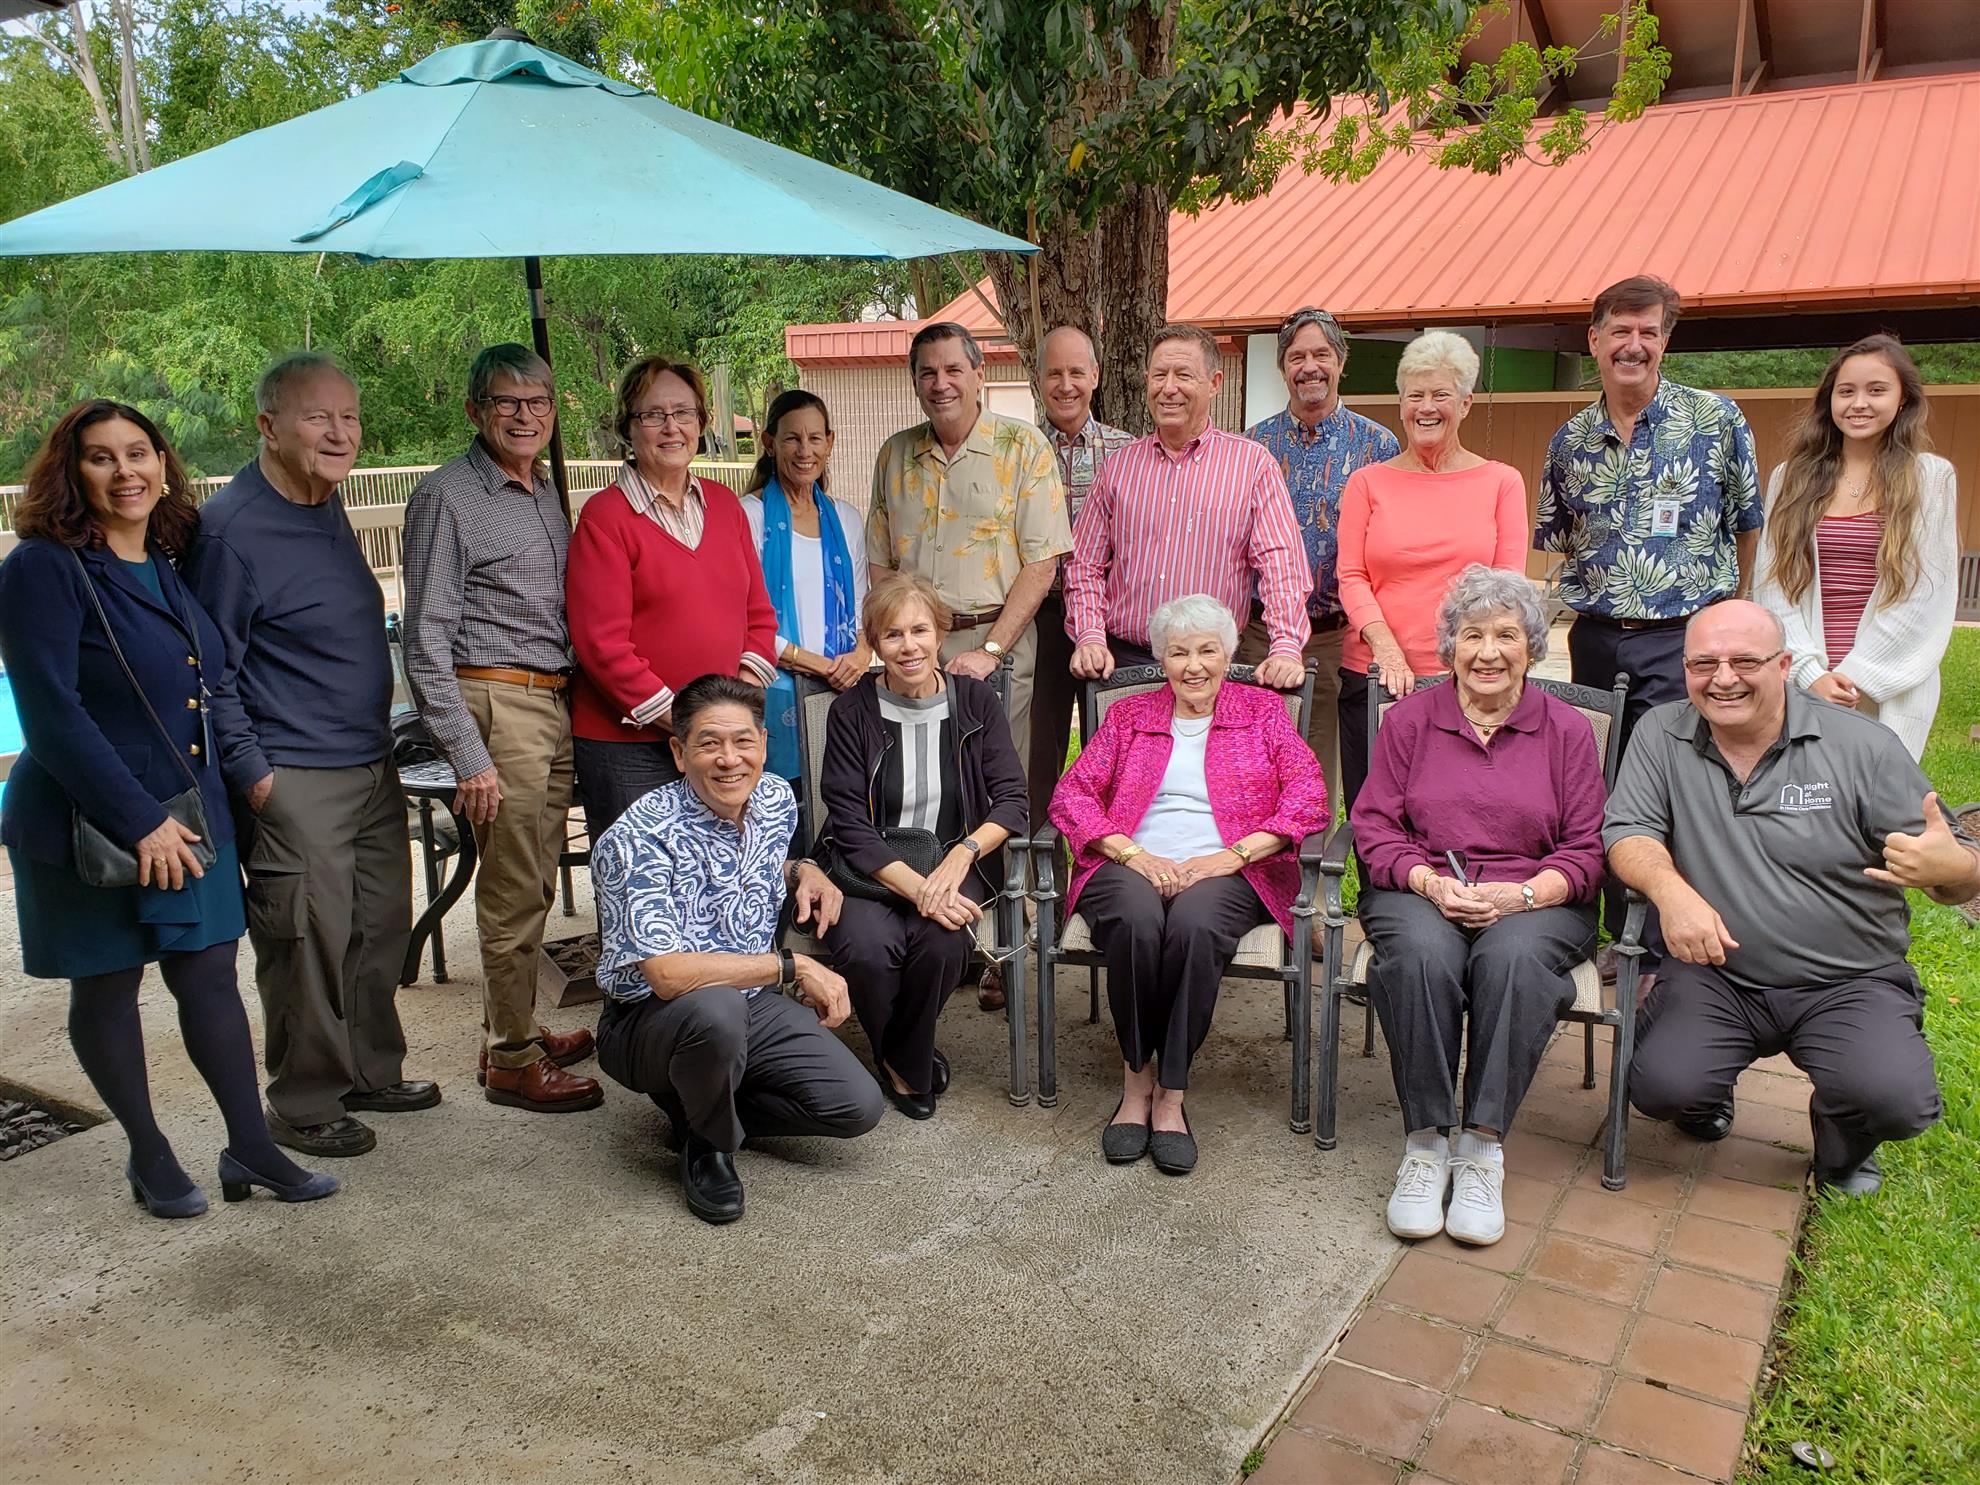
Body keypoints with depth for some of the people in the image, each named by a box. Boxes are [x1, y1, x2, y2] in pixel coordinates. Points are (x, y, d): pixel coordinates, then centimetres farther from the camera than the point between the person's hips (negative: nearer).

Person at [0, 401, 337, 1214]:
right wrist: (139, 821, -20)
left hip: (187, 813, 6)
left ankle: (250, 1149, 17)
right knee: (108, 986, 9)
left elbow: (212, 687, 16)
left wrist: (252, 774, 4)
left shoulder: (170, 567, 9)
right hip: (89, 825, -6)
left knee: (210, 972, 7)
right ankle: (149, 1154, 24)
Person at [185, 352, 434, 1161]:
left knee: (381, 930, 16)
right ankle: (305, 1104, 18)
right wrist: (252, 775, -14)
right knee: (308, 947, 1)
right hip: (294, 783, -8)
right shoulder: (231, 527, -15)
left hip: (372, 767, 8)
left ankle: (371, 1072, 32)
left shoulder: (327, 508, 11)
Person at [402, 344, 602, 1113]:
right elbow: (427, 639, -10)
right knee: (513, 892, -2)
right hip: (497, 702, -7)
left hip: (556, 703, 7)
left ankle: (516, 1029, 28)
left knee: (534, 883, 14)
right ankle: (512, 1061, 10)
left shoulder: (546, 493, 16)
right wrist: (467, 755, -15)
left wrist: (574, 706, 14)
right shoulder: (447, 496, -6)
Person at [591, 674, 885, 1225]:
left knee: (858, 1107, -10)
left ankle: (699, 1106, 13)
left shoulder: (777, 801, -2)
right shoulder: (641, 839, -24)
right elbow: (669, 976, -34)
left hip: (754, 1004, 6)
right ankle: (708, 1143, -6)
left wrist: (803, 872, -2)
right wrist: (792, 966, -26)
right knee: (714, 1008, -40)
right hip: (648, 1020, -6)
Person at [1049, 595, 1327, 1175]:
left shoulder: (1262, 710, 17)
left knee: (1195, 923, -36)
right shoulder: (1128, 714, 20)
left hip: (1226, 871, -1)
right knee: (1137, 919, -35)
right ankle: (1137, 1077, -16)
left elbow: (1309, 799, 3)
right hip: (1133, 867, 1)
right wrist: (1133, 854, -10)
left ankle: (1170, 1094, -22)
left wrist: (1233, 854, -11)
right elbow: (1072, 793, 7)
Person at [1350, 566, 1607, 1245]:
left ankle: (1482, 1145, -26)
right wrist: (1430, 882, -14)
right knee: (1424, 953, -34)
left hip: (1535, 901, 0)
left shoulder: (1568, 730, 9)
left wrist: (1518, 895, -15)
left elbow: (1586, 851, 4)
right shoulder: (1408, 719, 11)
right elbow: (1373, 827, 4)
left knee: (1513, 955, -35)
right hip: (1419, 890, 0)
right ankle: (1425, 1141, -24)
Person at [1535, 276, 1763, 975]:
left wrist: (1726, 612, 6)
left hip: (1686, 639, -4)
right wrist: (1605, 590, 8)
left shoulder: (1716, 418, -2)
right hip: (1597, 639, 4)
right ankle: (1620, 935, 24)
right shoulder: (1571, 439, 7)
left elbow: (1748, 525, 4)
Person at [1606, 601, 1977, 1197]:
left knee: (1896, 1100, -25)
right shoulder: (1662, 735, 0)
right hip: (1714, 975, 1)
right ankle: (1707, 1094, 19)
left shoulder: (1862, 745, -5)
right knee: (1659, 1085, -23)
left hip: (1851, 984, 0)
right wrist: (1671, 890, -29)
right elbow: (1629, 833, -6)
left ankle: (1841, 1147, 15)